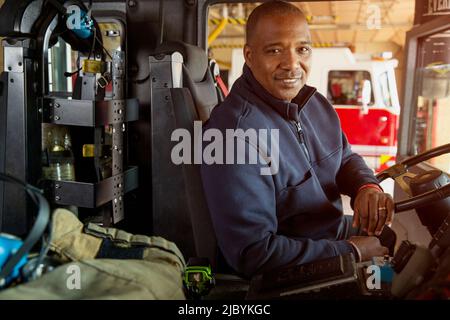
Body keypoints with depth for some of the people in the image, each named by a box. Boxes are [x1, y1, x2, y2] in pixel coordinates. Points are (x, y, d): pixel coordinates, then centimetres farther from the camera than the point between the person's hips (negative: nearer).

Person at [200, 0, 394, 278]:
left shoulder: (316, 103, -2)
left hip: (339, 231, 8)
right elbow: (252, 253, -30)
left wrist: (367, 187, -14)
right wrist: (351, 252, -23)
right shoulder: (235, 135, -30)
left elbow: (345, 158, 11)